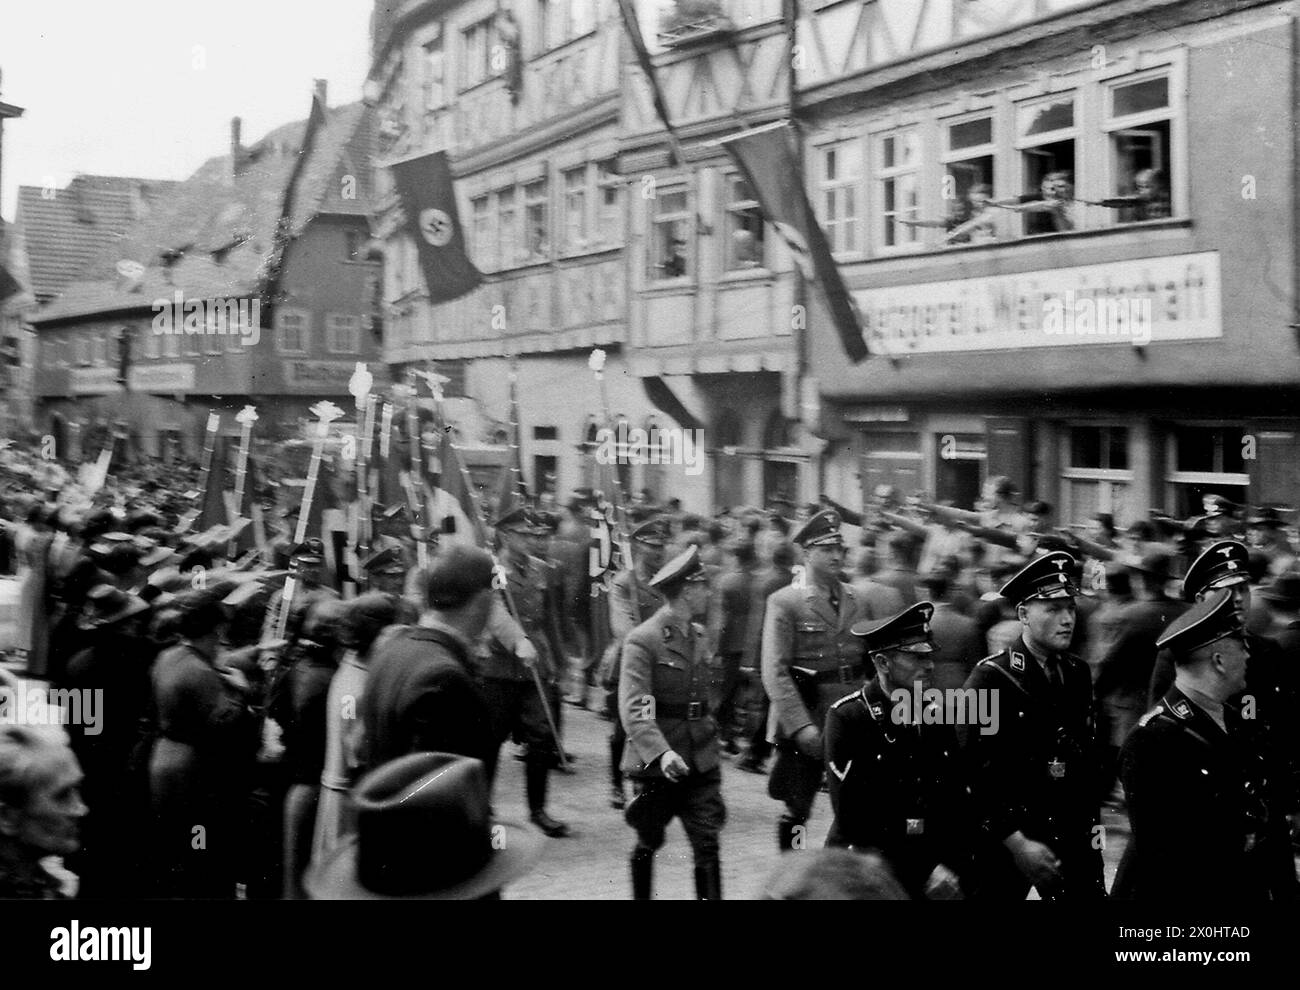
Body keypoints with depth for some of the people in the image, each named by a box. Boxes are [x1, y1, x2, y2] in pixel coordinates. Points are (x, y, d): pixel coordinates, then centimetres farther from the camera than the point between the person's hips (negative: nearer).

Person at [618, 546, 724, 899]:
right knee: (649, 843, 12)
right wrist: (661, 753, -34)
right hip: (656, 761, -5)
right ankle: (641, 896, 32)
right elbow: (633, 710, -22)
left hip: (701, 760, 5)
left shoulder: (699, 636, 9)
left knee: (707, 844, -1)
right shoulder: (643, 640, -14)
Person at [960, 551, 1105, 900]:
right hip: (1004, 838, -5)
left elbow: (1087, 757, 14)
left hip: (1071, 834, 5)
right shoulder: (990, 679, -12)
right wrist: (1017, 843, -18)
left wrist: (1092, 824, 9)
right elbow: (975, 772, -16)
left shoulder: (1078, 673, 7)